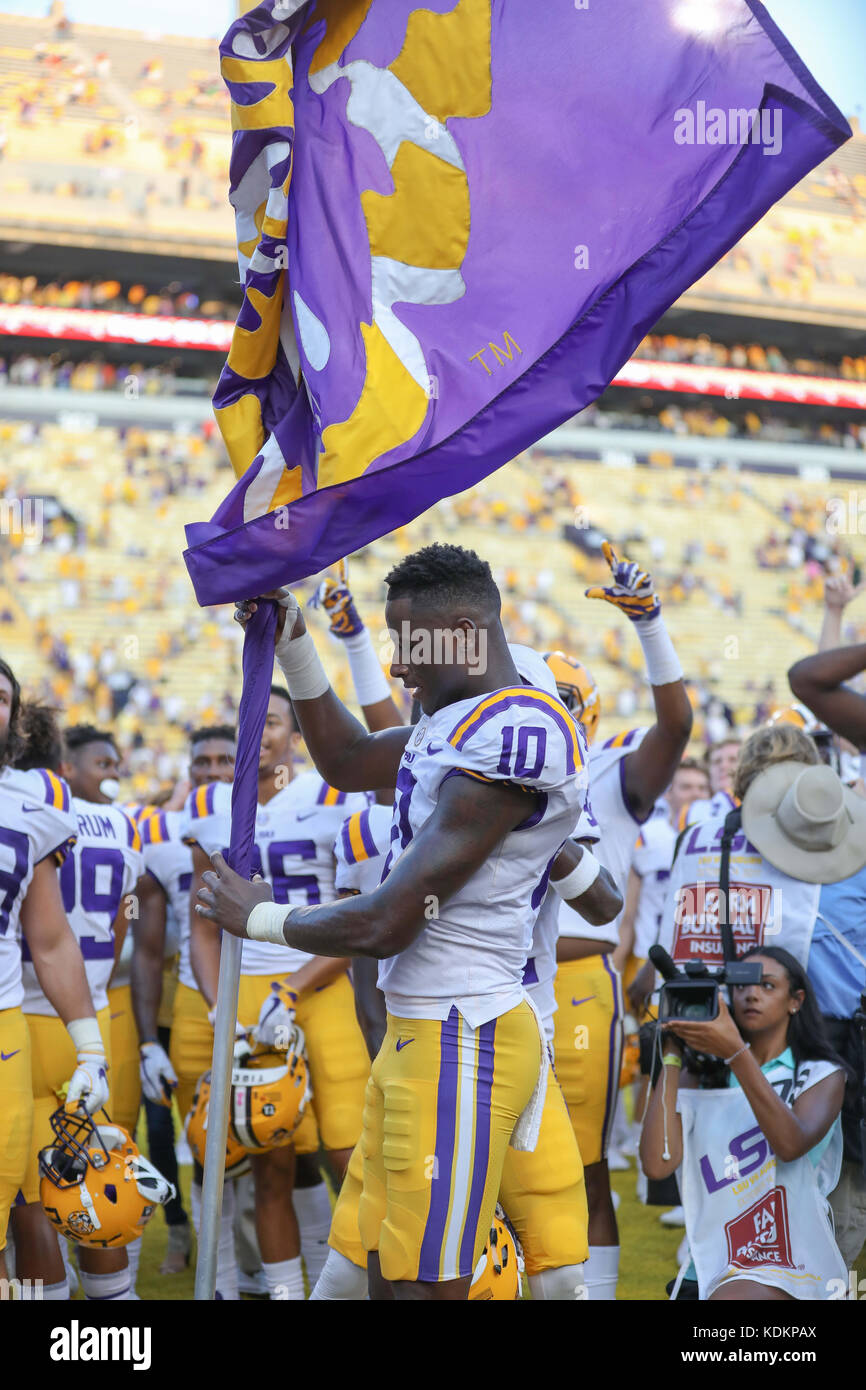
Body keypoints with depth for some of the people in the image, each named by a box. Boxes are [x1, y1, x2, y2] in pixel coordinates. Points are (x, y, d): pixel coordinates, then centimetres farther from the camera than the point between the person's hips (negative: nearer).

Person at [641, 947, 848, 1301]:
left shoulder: (822, 1075, 6)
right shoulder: (700, 1078, 10)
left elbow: (790, 1144, -17)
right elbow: (657, 1163, -7)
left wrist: (736, 1053, -22)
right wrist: (672, 1056, -4)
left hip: (792, 1268, -3)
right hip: (713, 1269, 3)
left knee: (731, 1297, -32)